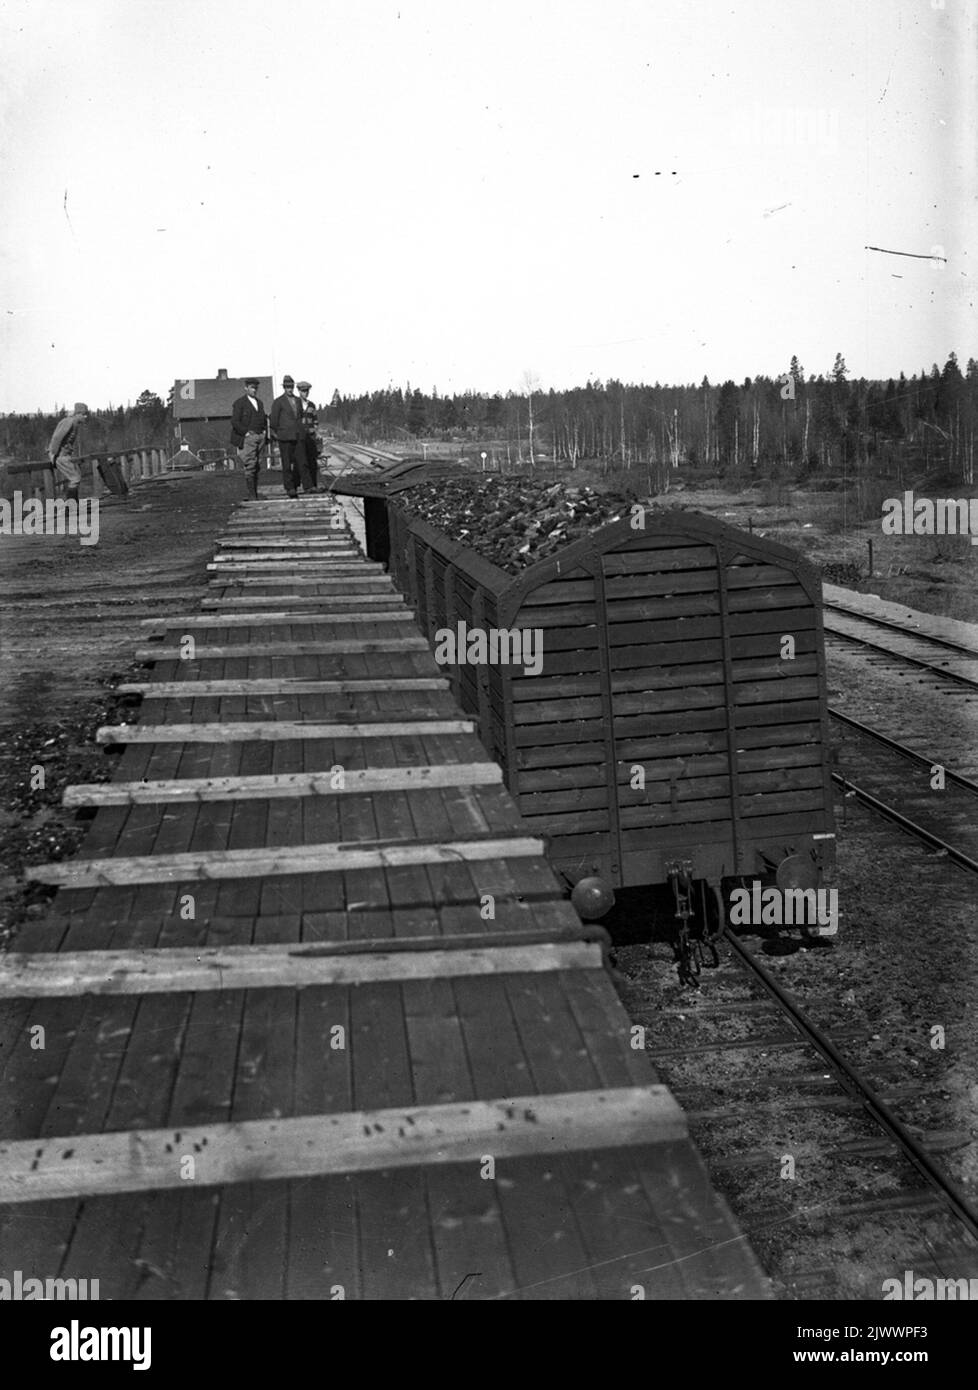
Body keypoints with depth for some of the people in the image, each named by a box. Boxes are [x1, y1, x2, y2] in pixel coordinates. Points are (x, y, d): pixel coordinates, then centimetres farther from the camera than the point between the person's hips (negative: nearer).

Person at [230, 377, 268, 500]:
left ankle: (255, 493, 8)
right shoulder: (239, 403, -3)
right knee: (250, 467, -11)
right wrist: (246, 432, -14)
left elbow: (264, 419, 30)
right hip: (247, 438, -6)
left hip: (260, 437, 7)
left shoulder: (259, 403, 19)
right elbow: (234, 421, -10)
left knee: (257, 467, 5)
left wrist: (265, 431, 14)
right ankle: (252, 496, -12)